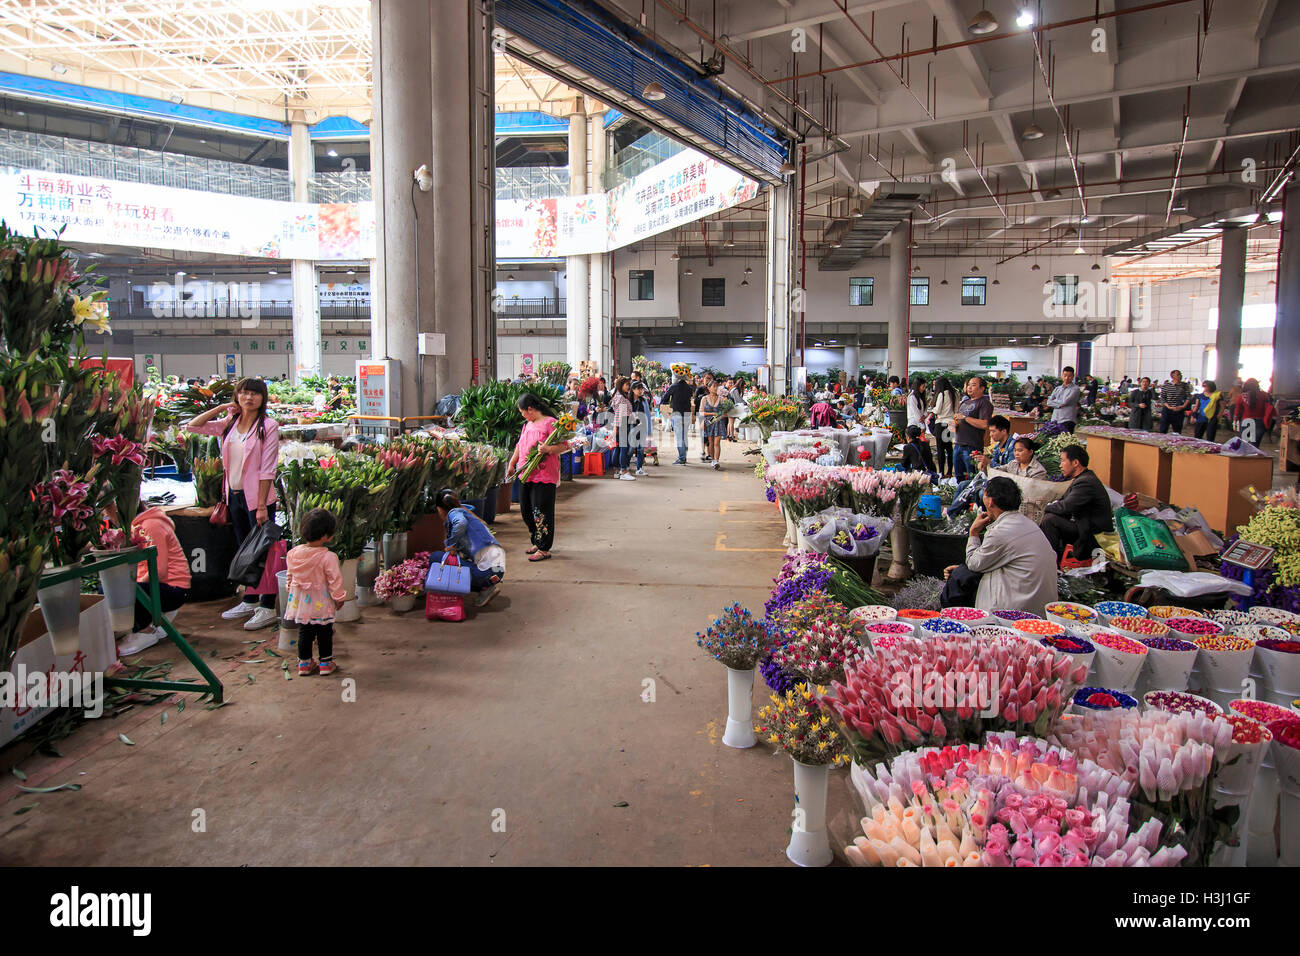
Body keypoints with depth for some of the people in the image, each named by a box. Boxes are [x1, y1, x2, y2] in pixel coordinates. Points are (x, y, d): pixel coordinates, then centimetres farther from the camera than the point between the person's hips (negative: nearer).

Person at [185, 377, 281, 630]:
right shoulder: (230, 423, 9)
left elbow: (267, 470, -13)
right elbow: (192, 426, 12)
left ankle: (268, 608, 0)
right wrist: (221, 408, 4)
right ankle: (250, 601, 27)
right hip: (234, 495, 7)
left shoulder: (268, 426, -9)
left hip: (258, 497, -7)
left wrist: (261, 506, -17)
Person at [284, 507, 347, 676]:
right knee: (324, 633, 10)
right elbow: (335, 580, -15)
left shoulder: (294, 553, -4)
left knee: (304, 631, 17)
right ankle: (326, 663, 19)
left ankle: (304, 663, 25)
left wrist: (291, 590, 25)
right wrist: (339, 597, -1)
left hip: (300, 603, 5)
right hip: (321, 604, -5)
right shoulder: (328, 557, -22)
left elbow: (290, 576, 9)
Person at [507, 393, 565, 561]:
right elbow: (520, 446, 28)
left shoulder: (550, 423, -9)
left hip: (544, 476, -9)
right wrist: (511, 464, 31)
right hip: (526, 476, 9)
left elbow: (563, 445, -15)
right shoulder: (528, 424, 18)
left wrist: (548, 449, -31)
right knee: (526, 511, 13)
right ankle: (536, 543, 27)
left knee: (541, 513, -6)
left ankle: (544, 549, 3)